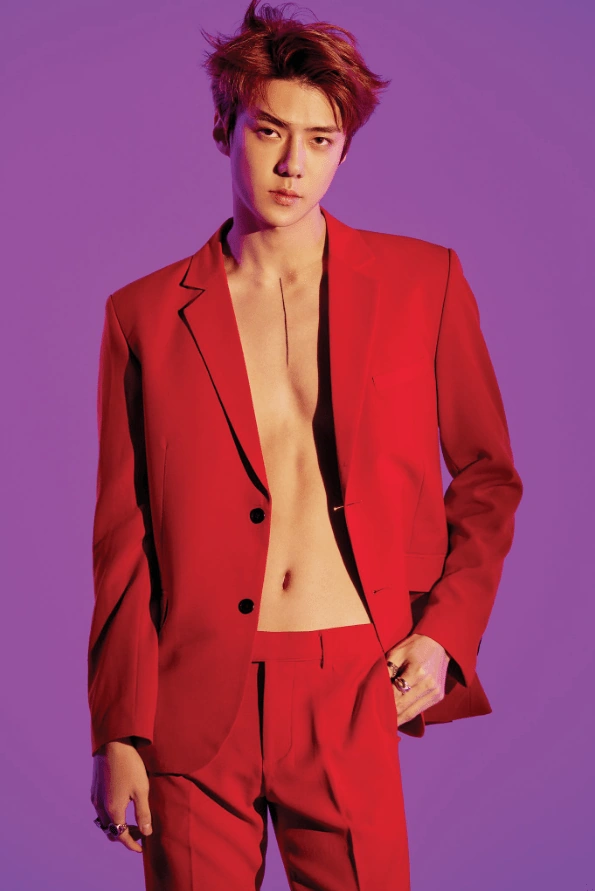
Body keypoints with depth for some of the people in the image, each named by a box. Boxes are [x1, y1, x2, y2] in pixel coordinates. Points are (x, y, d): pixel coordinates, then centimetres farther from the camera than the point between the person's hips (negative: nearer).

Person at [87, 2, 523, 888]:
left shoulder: (425, 282, 5)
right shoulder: (146, 315, 5)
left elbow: (488, 476, 13)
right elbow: (123, 539, 6)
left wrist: (447, 630, 0)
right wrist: (119, 733, 3)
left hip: (357, 699, 0)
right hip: (194, 707, 0)